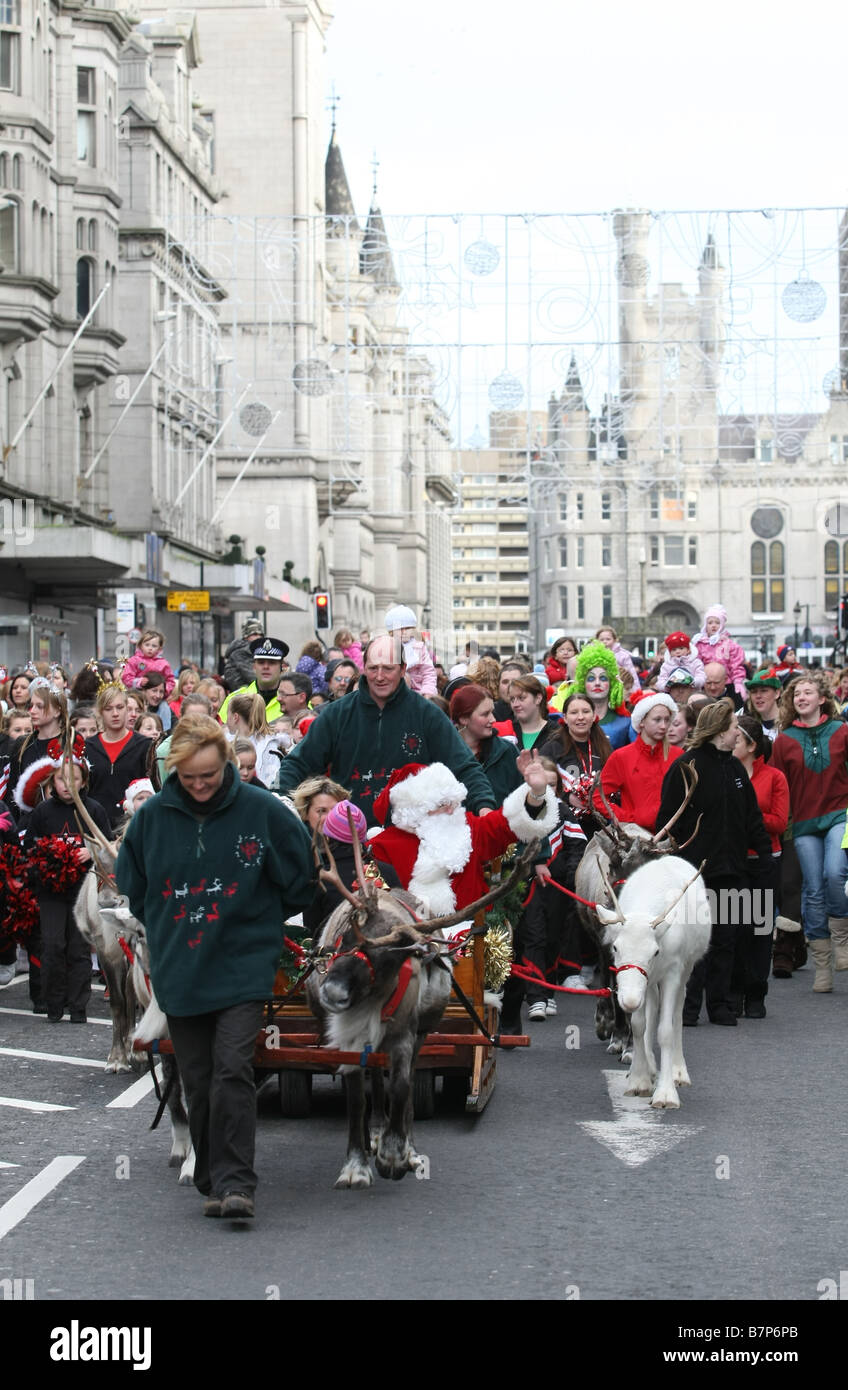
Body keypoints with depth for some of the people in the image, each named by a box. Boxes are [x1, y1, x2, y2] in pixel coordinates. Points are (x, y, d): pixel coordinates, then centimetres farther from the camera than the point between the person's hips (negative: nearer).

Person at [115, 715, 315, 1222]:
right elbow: (131, 883, 16)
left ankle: (235, 1181, -12)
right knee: (199, 1081, 7)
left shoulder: (263, 812, -7)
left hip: (243, 966, -3)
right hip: (179, 969, 3)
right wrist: (167, 930, 13)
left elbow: (301, 877, 6)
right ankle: (212, 1179, 18)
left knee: (233, 1071, -14)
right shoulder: (151, 817, -1)